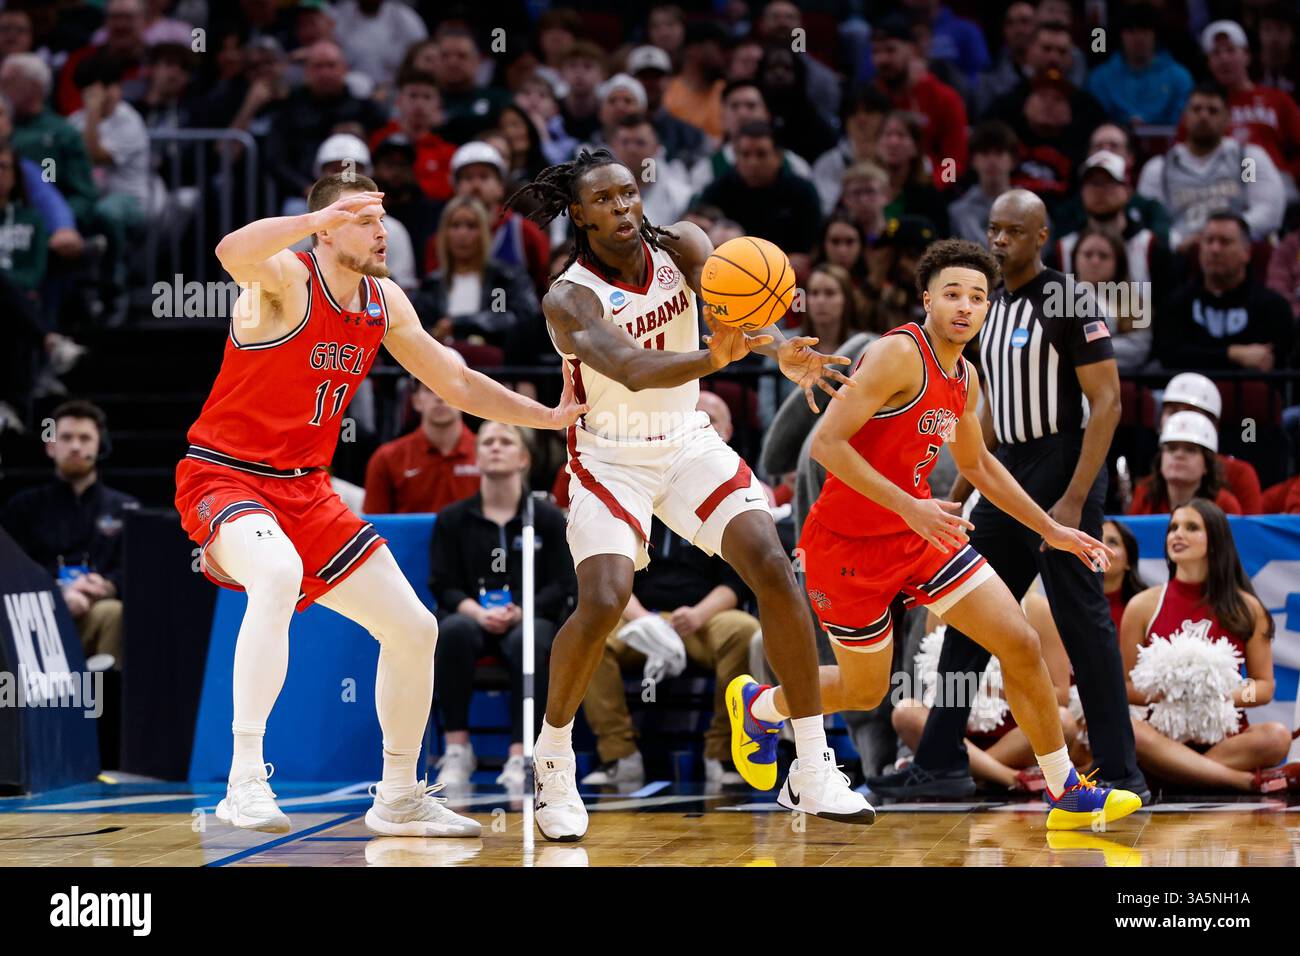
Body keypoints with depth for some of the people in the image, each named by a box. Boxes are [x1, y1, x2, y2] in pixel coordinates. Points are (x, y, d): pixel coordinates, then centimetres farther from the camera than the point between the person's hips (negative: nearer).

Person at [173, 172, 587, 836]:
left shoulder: (385, 303, 6)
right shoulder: (285, 278, -16)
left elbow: (457, 384, 17)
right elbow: (232, 254, -42)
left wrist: (551, 417, 10)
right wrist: (318, 217, -55)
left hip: (306, 491, 8)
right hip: (223, 477, -8)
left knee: (414, 630, 7)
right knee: (279, 573, -40)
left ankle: (399, 799, 26)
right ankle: (245, 781, -37)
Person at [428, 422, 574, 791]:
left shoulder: (547, 517, 8)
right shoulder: (452, 519, 10)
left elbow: (561, 585, 2)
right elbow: (443, 586, 3)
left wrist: (519, 612, -17)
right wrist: (478, 612, -18)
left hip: (531, 618, -1)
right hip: (471, 616, 1)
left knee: (526, 641, -37)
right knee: (455, 630, -35)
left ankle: (520, 755, -37)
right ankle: (457, 751, -30)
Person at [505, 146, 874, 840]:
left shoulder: (681, 246, -7)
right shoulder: (568, 300, -19)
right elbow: (631, 370, -37)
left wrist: (781, 349, -50)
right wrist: (712, 358, -57)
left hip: (690, 444, 4)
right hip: (612, 460, -4)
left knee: (774, 569, -12)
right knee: (603, 601, -23)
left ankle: (814, 769, -4)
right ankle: (552, 761, 2)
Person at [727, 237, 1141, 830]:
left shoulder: (964, 378, 6)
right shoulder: (899, 355, -21)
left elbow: (977, 464, 24)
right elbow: (826, 443, -27)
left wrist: (1051, 530, 22)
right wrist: (909, 507, -32)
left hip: (920, 535, 7)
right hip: (847, 544, -7)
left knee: (1021, 645, -3)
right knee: (865, 691, 8)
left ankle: (1068, 794, 6)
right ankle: (754, 704, 38)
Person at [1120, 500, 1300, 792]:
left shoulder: (1246, 609, 7)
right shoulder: (1143, 606, 7)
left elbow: (1265, 687, 8)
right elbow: (1125, 685, 8)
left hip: (1226, 735, 0)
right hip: (1165, 734, 0)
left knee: (1277, 736, -32)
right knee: (1124, 731, -37)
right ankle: (1251, 781, -35)